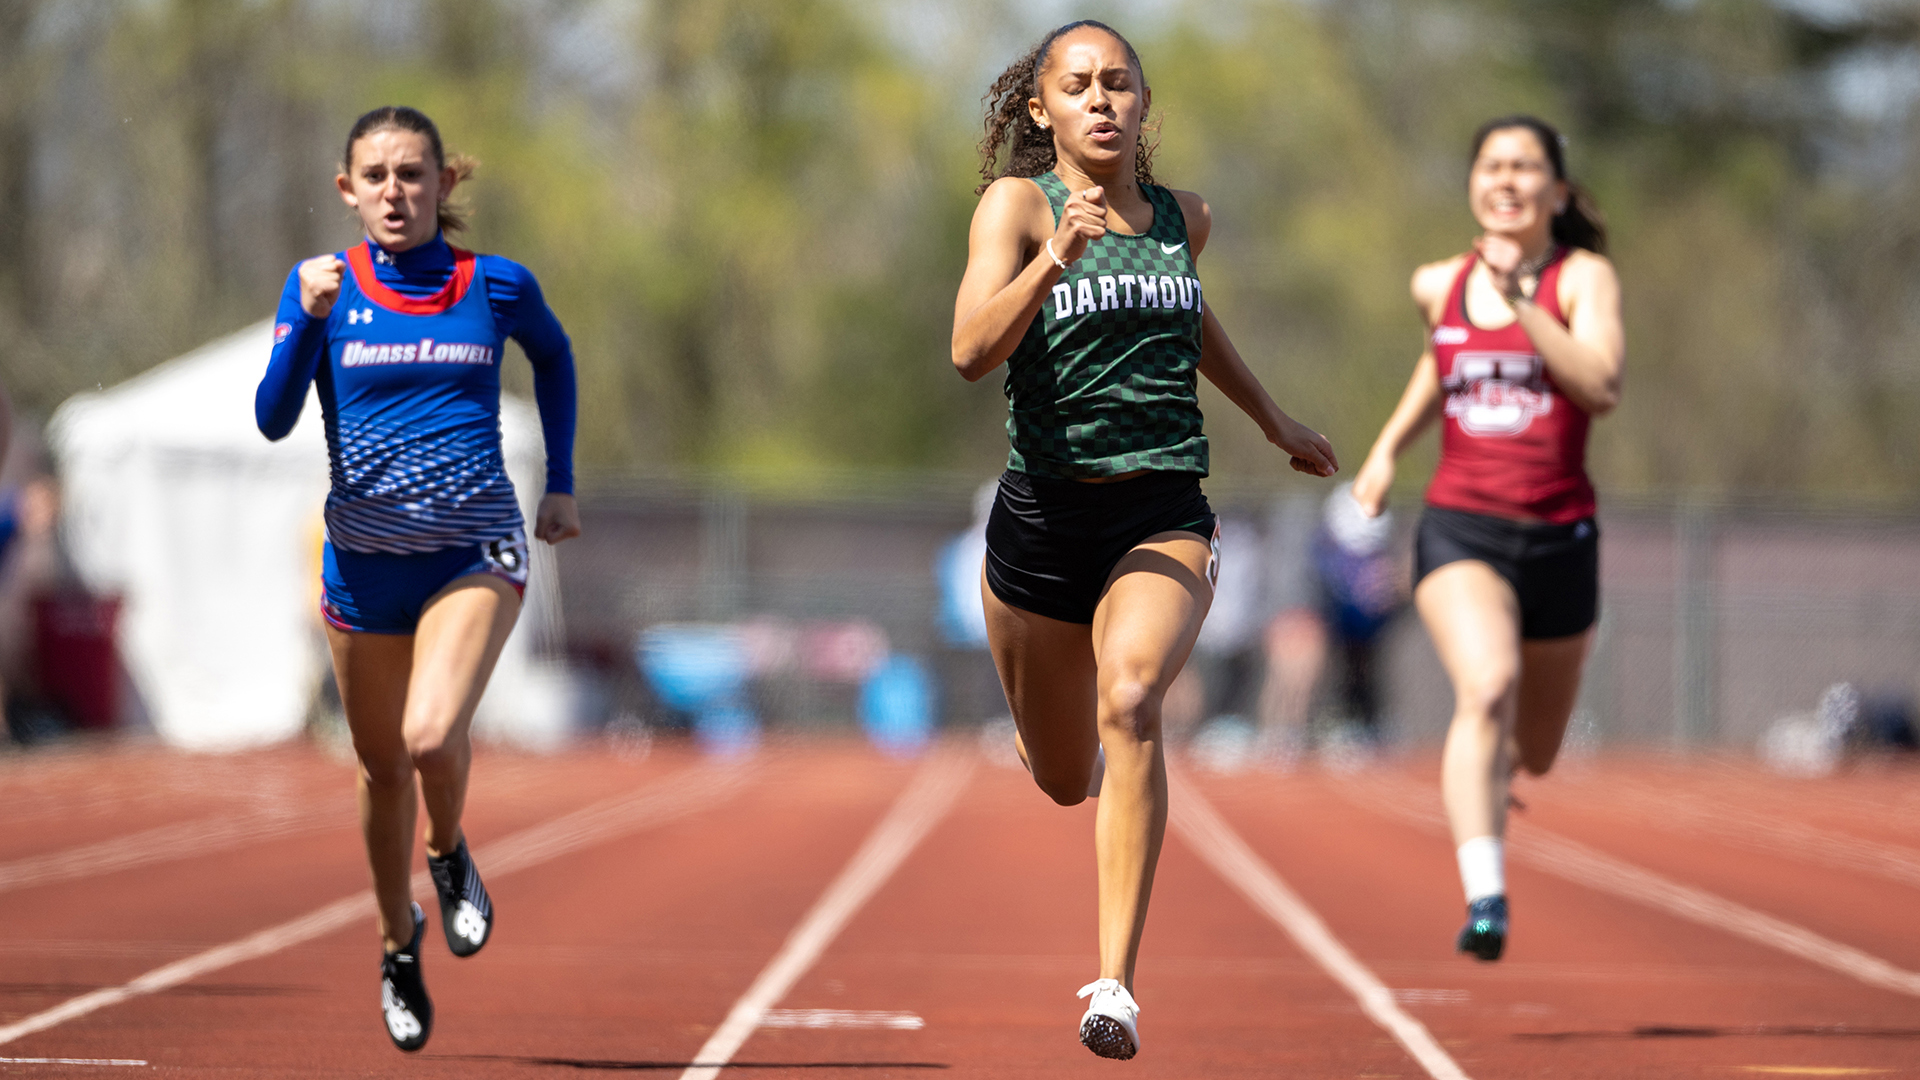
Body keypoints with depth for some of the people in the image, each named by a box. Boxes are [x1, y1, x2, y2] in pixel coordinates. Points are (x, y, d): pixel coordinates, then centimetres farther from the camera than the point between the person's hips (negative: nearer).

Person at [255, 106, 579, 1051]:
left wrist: (561, 484, 17)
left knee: (431, 735, -25)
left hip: (476, 554, -2)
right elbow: (273, 420, -12)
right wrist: (308, 321, -27)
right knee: (385, 769, 13)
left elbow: (553, 357, 20)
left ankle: (451, 855, 7)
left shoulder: (495, 287, -2)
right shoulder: (323, 285, -3)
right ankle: (400, 945, 36)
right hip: (365, 563, 2)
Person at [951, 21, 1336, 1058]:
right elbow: (972, 352, -20)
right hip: (1042, 518, -1)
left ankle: (1116, 983, -32)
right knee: (1064, 779, 15)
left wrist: (1274, 420, 37)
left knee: (1129, 701, -29)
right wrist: (1054, 263, -34)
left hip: (1162, 517, 1)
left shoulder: (1182, 216, 7)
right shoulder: (1016, 204, -6)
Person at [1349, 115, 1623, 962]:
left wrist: (1518, 298, -22)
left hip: (1558, 535, 0)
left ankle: (1477, 761, 54)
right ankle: (1485, 900, -38)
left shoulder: (1584, 277, -2)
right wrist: (1388, 445, 17)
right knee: (1486, 689, -29)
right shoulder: (1438, 286, 8)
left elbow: (1601, 387, -20)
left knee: (1531, 756, 15)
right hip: (1460, 530, 0)